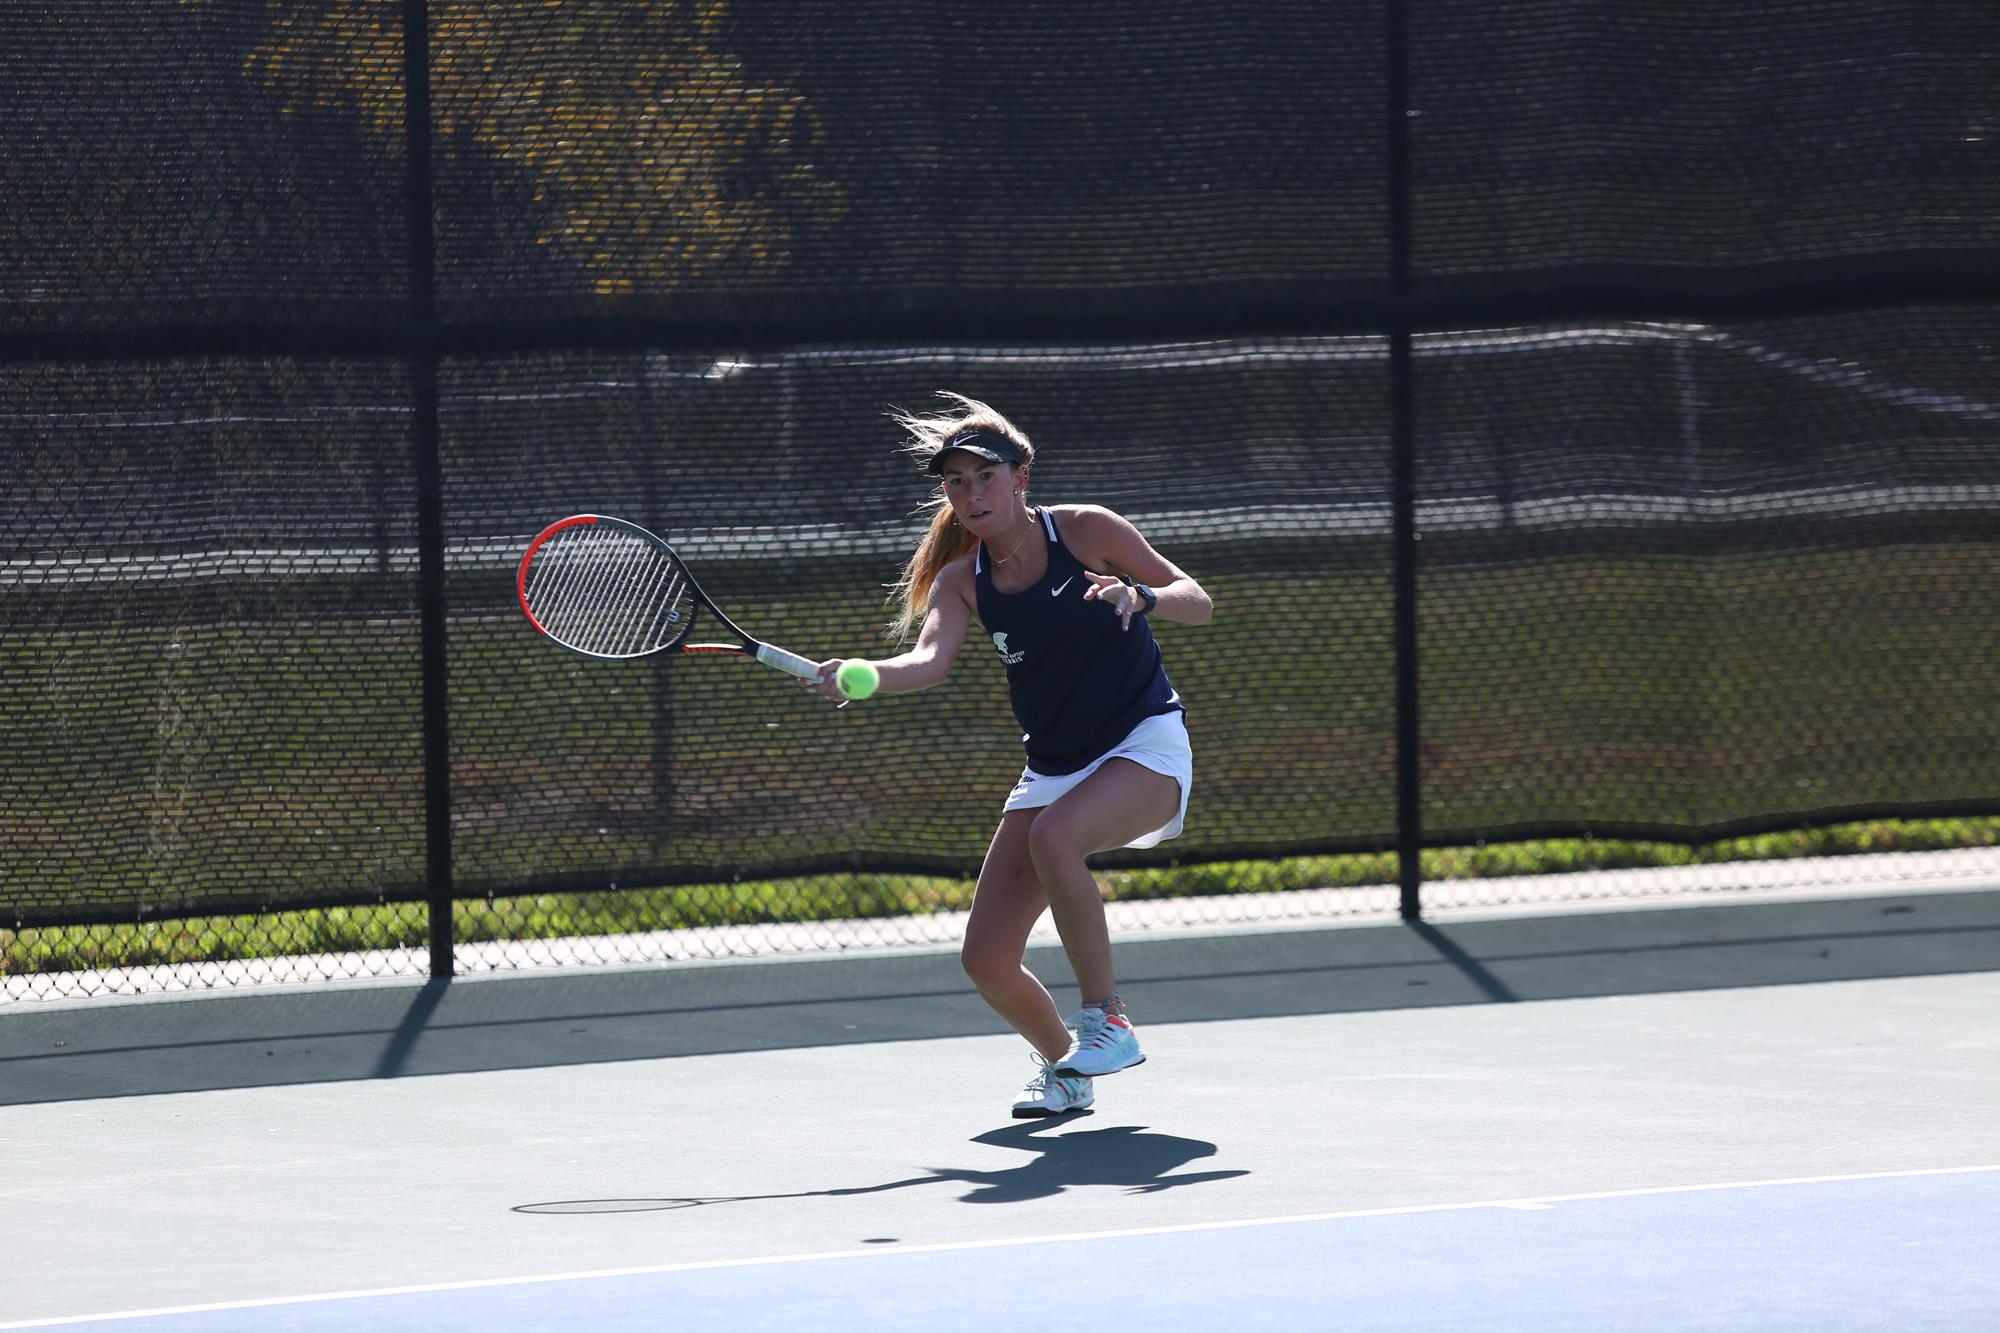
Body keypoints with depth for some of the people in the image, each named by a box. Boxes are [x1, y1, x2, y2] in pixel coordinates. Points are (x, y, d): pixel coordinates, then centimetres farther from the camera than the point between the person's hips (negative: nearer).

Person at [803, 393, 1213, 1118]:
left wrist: (1142, 597, -29)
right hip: (1053, 769, 5)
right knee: (987, 959, -4)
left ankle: (1107, 1020, -20)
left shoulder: (1084, 529, -9)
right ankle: (1062, 1064, 26)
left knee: (1054, 837, -37)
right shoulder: (962, 579, -1)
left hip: (1145, 745, -5)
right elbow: (929, 661, -18)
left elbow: (1198, 603, -7)